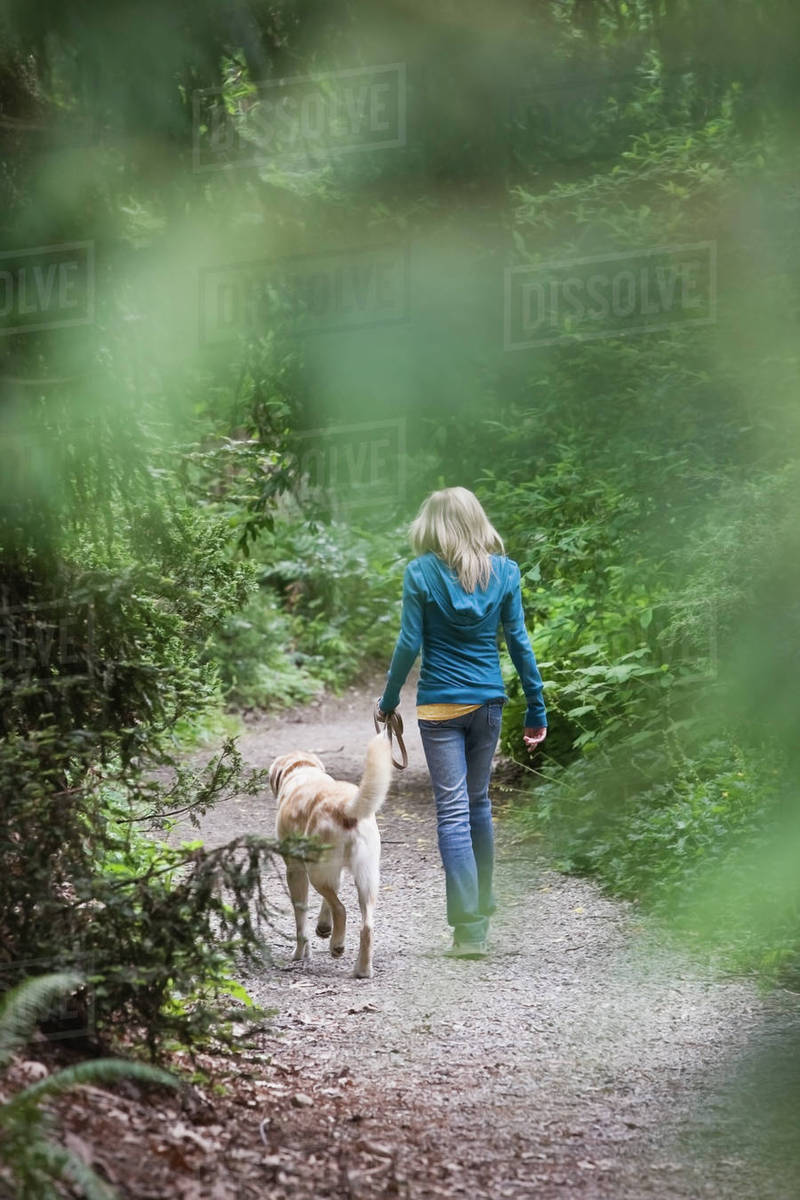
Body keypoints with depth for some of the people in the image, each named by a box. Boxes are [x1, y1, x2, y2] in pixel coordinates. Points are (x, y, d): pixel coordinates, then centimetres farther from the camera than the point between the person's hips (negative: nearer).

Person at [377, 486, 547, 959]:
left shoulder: (422, 573, -7)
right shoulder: (504, 572, 1)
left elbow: (410, 644, -7)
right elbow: (519, 641, 2)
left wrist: (389, 700, 6)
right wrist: (537, 710, 8)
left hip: (440, 704, -3)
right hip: (488, 702, 3)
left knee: (453, 811, -3)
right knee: (479, 803, 19)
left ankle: (470, 931, -9)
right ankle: (482, 908, 29)